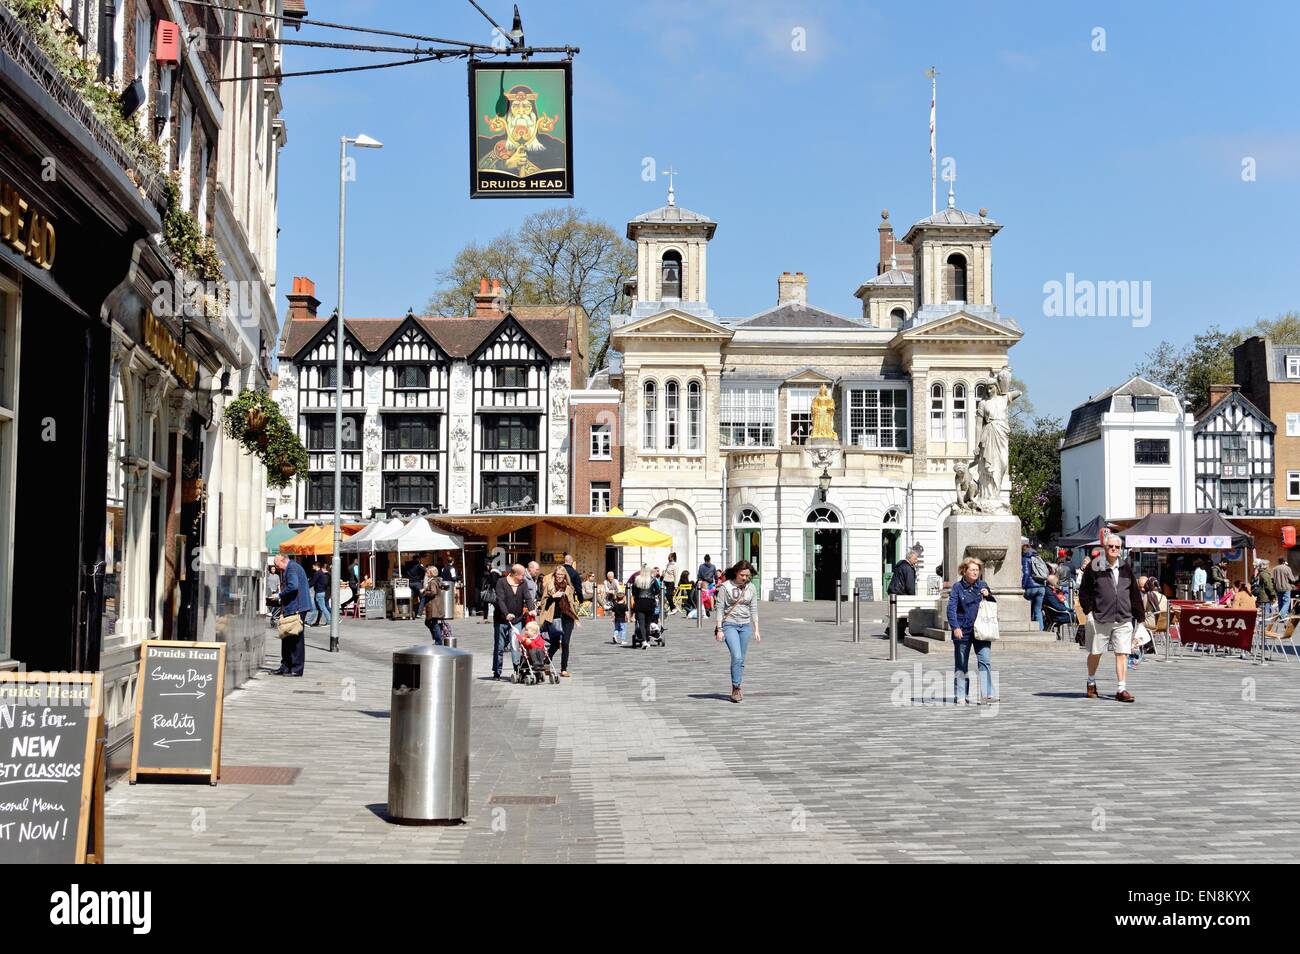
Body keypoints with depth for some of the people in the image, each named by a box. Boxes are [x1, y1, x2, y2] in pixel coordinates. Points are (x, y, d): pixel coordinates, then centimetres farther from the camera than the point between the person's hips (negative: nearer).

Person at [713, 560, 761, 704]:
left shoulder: (751, 588, 6)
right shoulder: (725, 586, -6)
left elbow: (754, 609, 11)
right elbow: (719, 608, -5)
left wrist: (756, 630, 6)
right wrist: (719, 629, -9)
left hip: (745, 626, 4)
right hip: (729, 625, -4)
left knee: (741, 659, 7)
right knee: (736, 656, -17)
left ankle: (737, 689, 18)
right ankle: (735, 689, -10)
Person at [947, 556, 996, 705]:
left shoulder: (983, 586, 7)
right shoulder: (958, 587, -3)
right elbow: (951, 608, -8)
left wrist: (988, 595, -6)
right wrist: (955, 627, -19)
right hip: (963, 631, -2)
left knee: (985, 661, -9)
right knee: (961, 665, 6)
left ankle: (987, 694, -7)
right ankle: (961, 696, 13)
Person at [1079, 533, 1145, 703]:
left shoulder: (1126, 568, 11)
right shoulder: (1094, 567, -1)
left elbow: (1134, 593, 17)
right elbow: (1084, 591, 2)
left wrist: (1140, 615, 17)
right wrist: (1089, 611, -6)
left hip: (1123, 619, 2)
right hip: (1100, 618, -2)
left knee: (1122, 653, -4)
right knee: (1095, 652, 9)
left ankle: (1121, 689, -1)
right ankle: (1091, 683, 31)